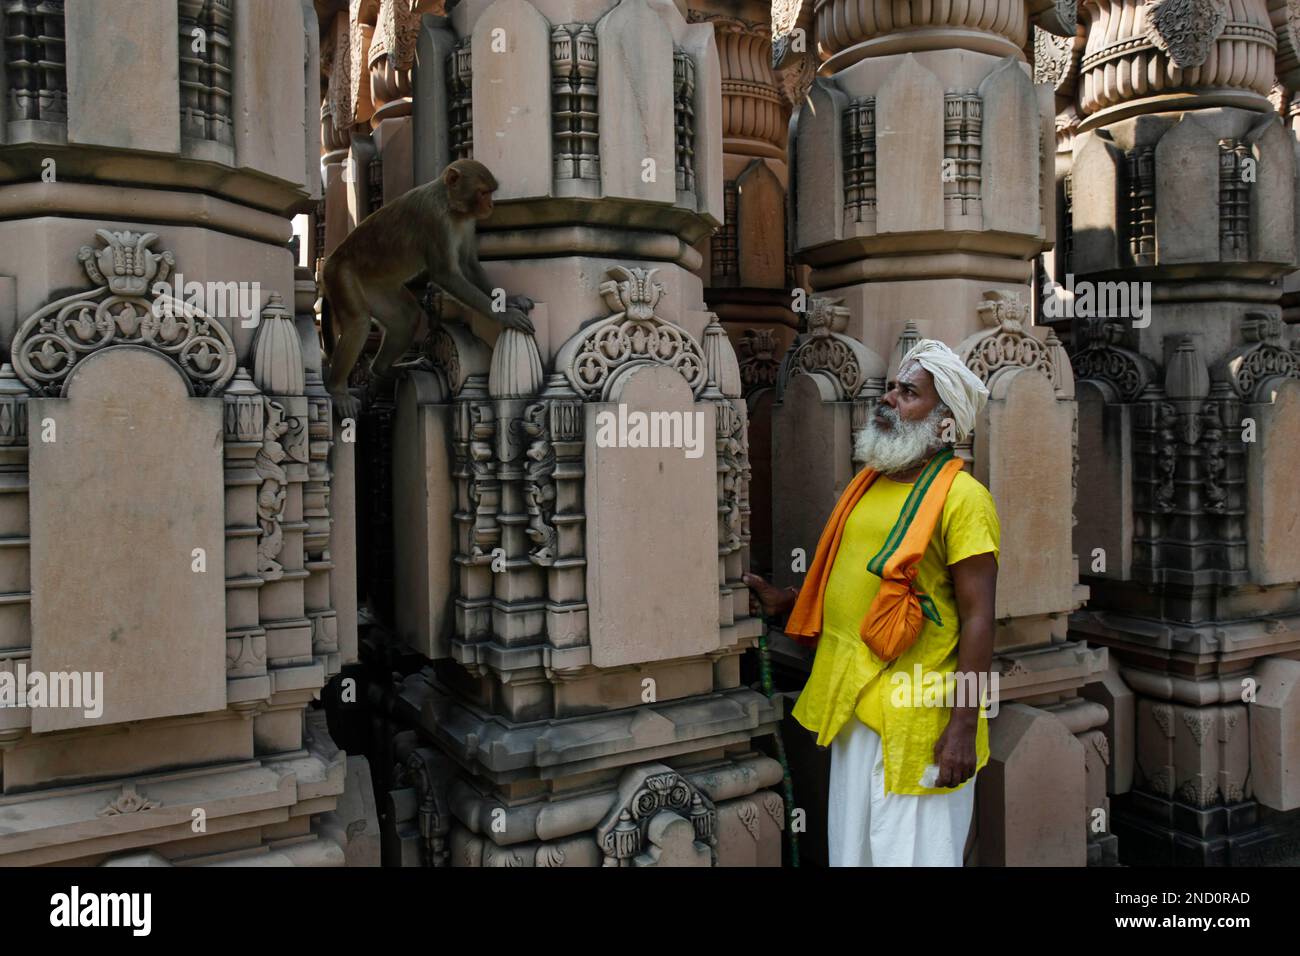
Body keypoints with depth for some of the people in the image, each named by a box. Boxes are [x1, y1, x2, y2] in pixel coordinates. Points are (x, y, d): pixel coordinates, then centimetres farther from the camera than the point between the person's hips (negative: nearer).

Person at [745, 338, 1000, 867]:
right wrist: (782, 600, 11)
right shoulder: (869, 481, 10)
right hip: (851, 703, 7)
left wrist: (963, 727, -19)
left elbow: (978, 619, -16)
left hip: (914, 715, -7)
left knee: (910, 851, 6)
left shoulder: (960, 496, -13)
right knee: (851, 845, 20)